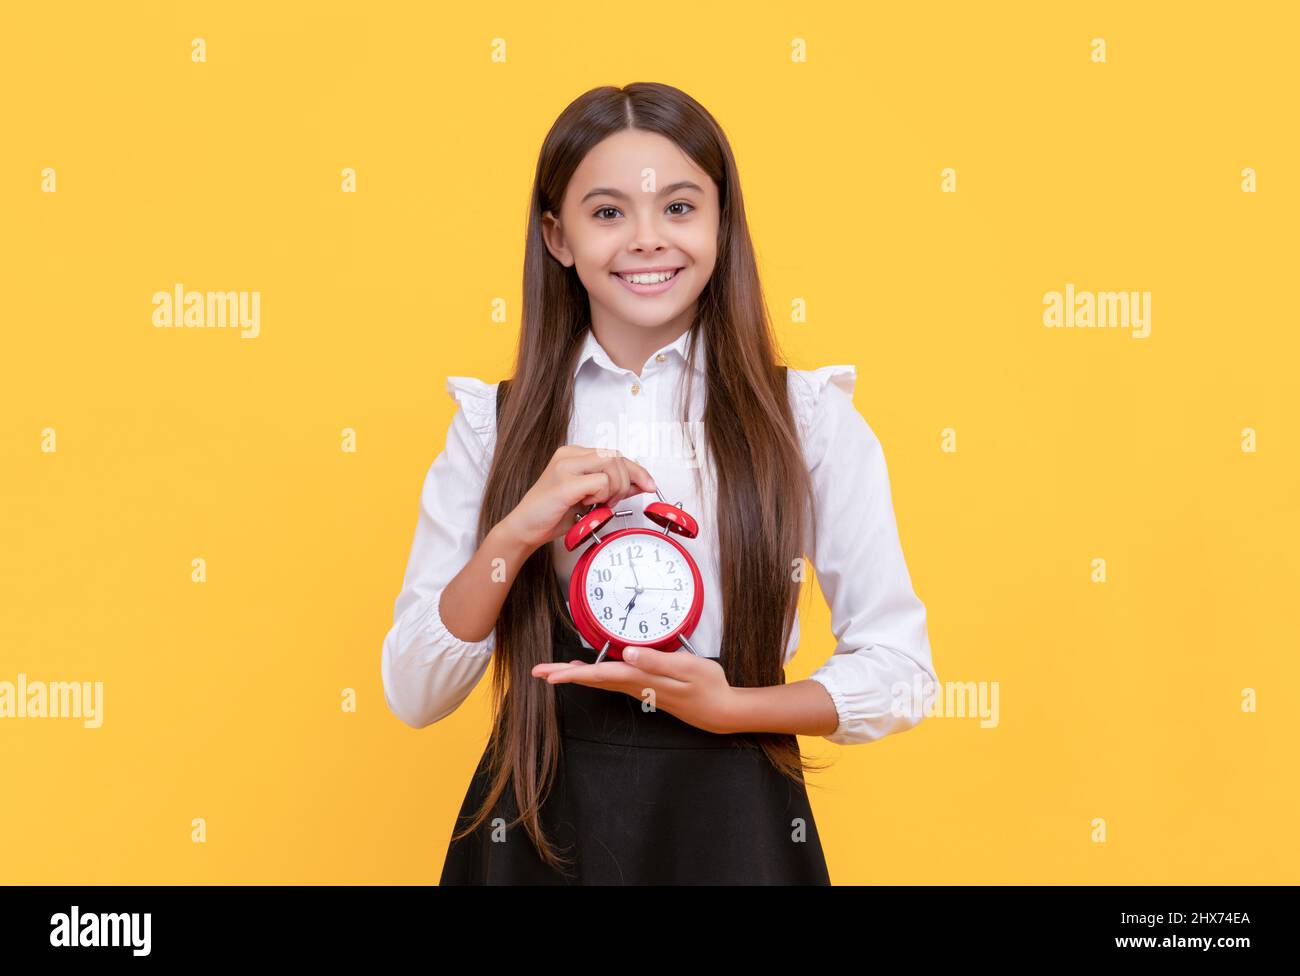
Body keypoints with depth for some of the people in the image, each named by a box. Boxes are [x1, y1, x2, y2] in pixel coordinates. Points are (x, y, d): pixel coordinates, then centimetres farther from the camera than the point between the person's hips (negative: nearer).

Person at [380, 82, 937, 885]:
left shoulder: (809, 418, -4)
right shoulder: (495, 425, 0)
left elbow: (899, 671, -2)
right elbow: (413, 695, -3)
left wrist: (727, 706, -17)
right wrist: (515, 534, -17)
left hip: (733, 822, -1)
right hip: (539, 824, 1)